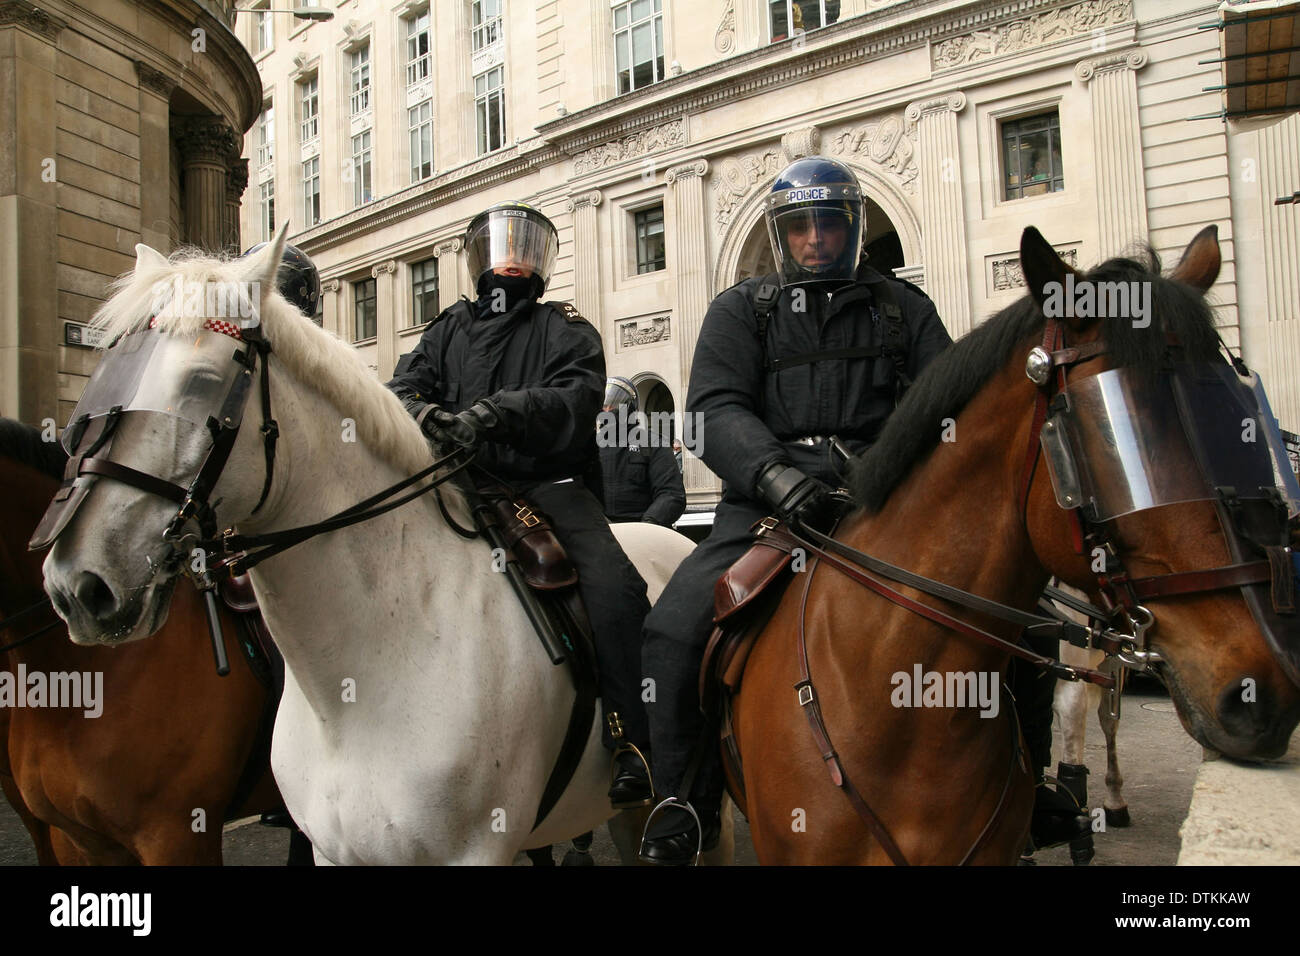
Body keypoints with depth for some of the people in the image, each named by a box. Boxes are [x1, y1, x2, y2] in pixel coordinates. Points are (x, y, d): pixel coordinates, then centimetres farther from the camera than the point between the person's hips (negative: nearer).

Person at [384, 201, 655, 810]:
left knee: (613, 585, -26)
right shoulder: (449, 330, 23)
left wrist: (498, 412, -25)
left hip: (549, 482, -3)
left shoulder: (565, 330, 13)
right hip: (464, 484, 3)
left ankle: (636, 749, -20)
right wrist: (427, 415, -18)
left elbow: (576, 401, -7)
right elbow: (405, 388, 8)